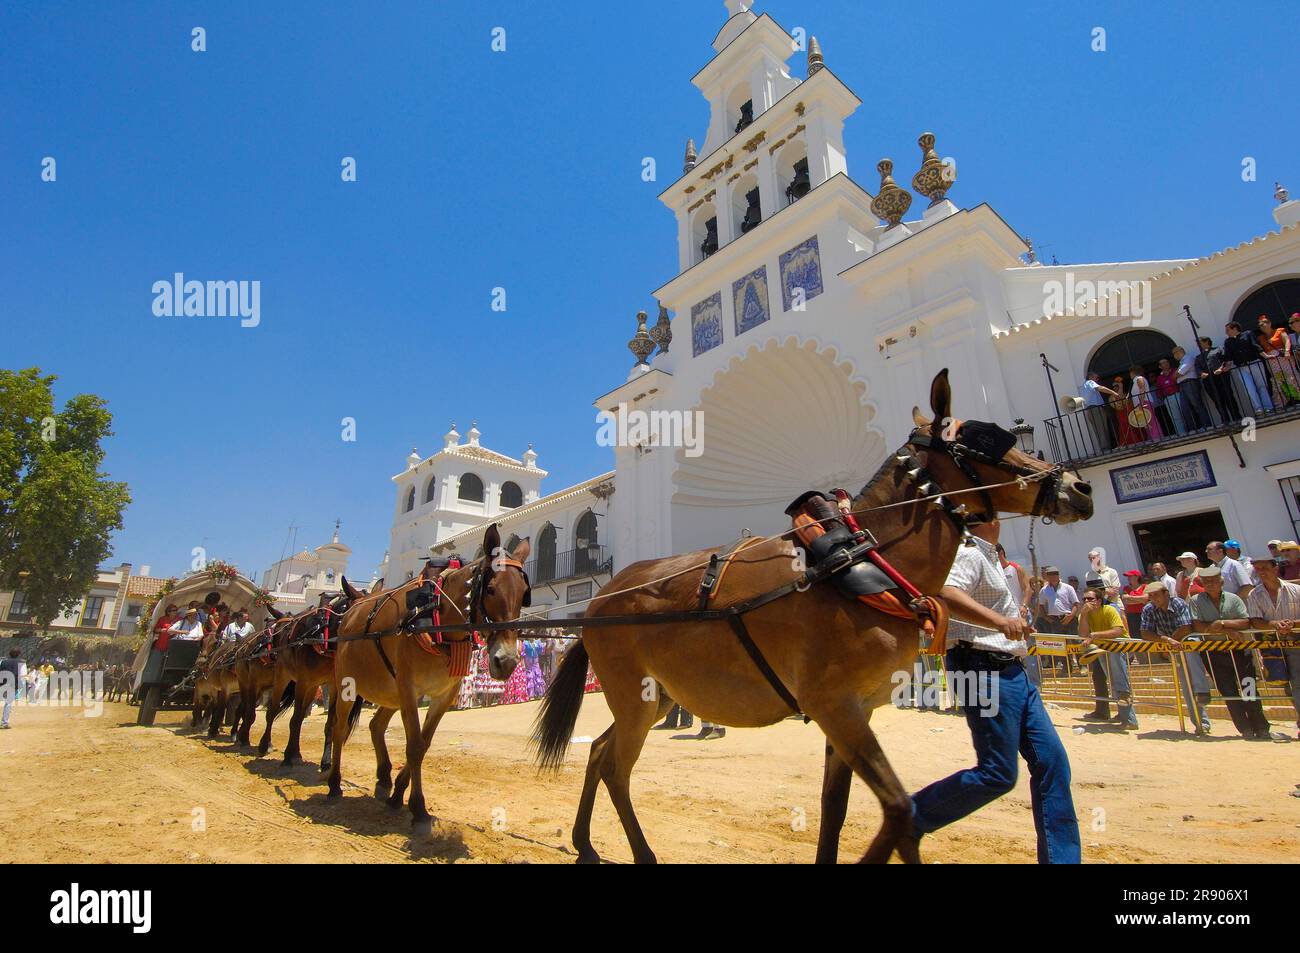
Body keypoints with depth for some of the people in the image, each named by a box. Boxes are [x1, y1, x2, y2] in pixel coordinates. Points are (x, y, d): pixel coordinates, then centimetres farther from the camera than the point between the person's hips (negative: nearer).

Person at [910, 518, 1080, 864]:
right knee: (998, 774, -7)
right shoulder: (970, 554, -13)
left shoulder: (987, 557, 20)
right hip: (984, 670, -10)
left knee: (1052, 760, 9)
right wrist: (1000, 621, -42)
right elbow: (946, 594, -34)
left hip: (1011, 670, 10)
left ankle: (1061, 856, 19)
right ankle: (910, 817, 5)